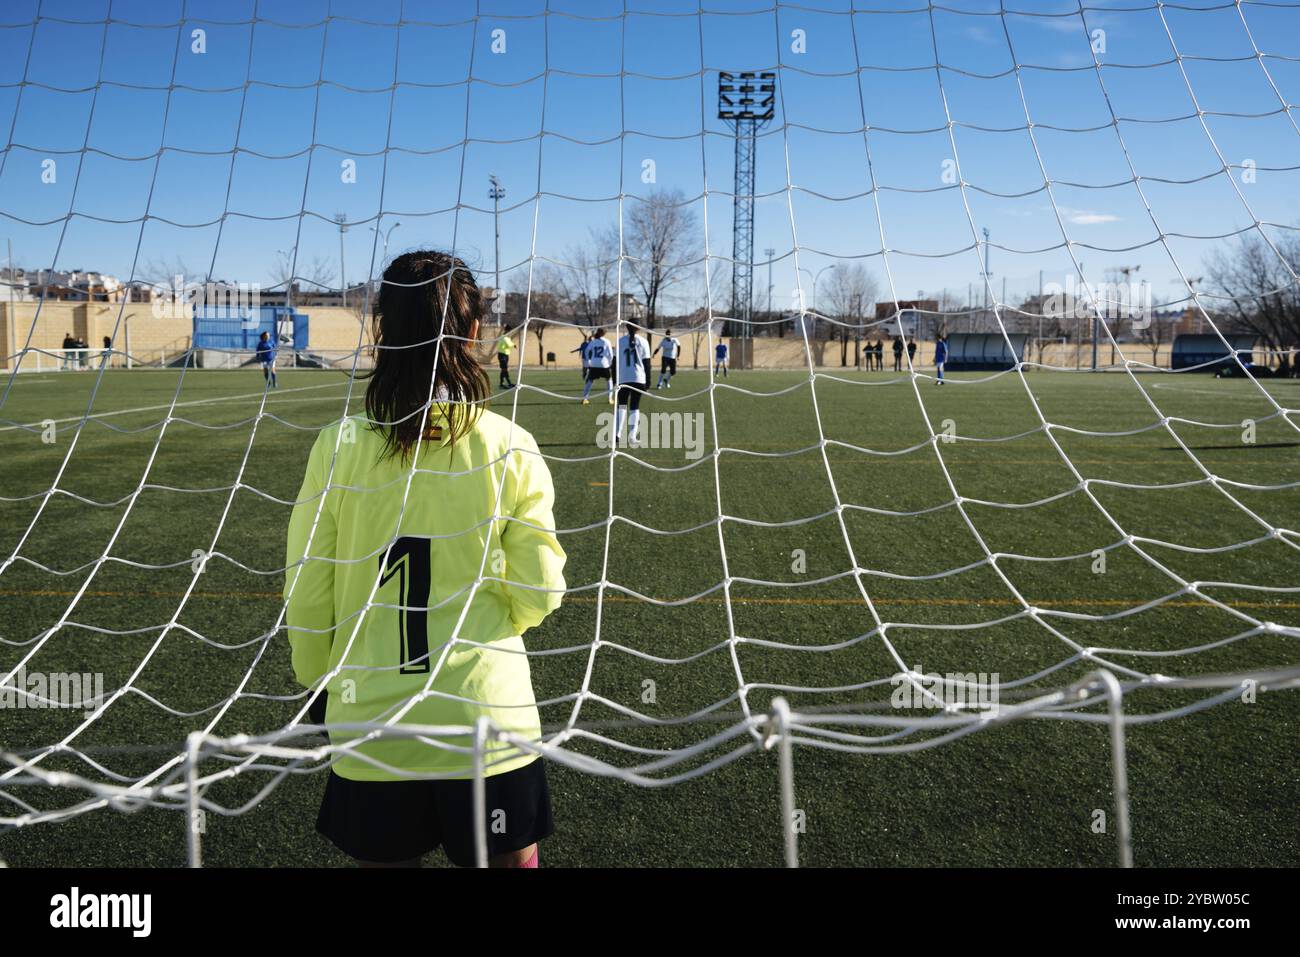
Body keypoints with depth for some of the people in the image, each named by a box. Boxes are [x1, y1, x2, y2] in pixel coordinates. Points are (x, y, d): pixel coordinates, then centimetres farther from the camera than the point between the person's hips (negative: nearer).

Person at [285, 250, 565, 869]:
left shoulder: (338, 447, -8)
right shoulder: (509, 448, -10)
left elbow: (305, 597, -1)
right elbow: (537, 595, -6)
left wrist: (320, 685, 16)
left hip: (369, 725, 1)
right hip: (488, 723, -1)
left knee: (384, 859, 21)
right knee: (511, 860, 18)